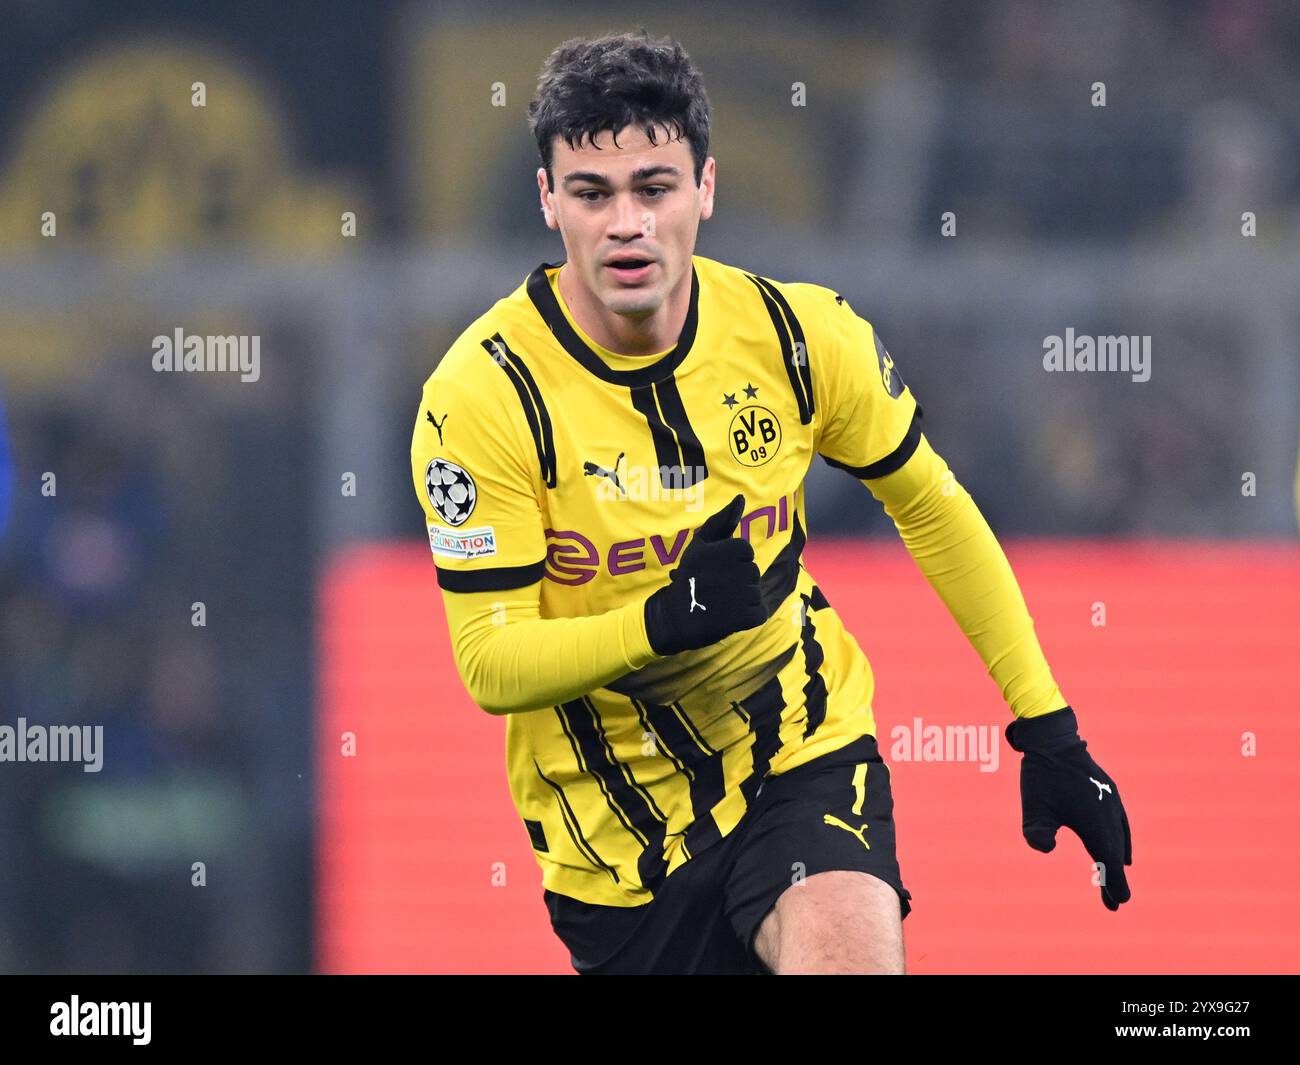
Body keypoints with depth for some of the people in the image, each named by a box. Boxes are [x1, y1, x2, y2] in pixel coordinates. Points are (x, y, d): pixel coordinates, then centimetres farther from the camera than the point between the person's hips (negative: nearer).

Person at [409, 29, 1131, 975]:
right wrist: (660, 624, -33)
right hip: (612, 819, 0)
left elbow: (931, 508, 8)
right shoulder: (482, 393, -16)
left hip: (804, 754, 0)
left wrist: (1048, 730, 7)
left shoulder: (798, 333, -8)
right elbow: (489, 664, -16)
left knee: (850, 954, -29)